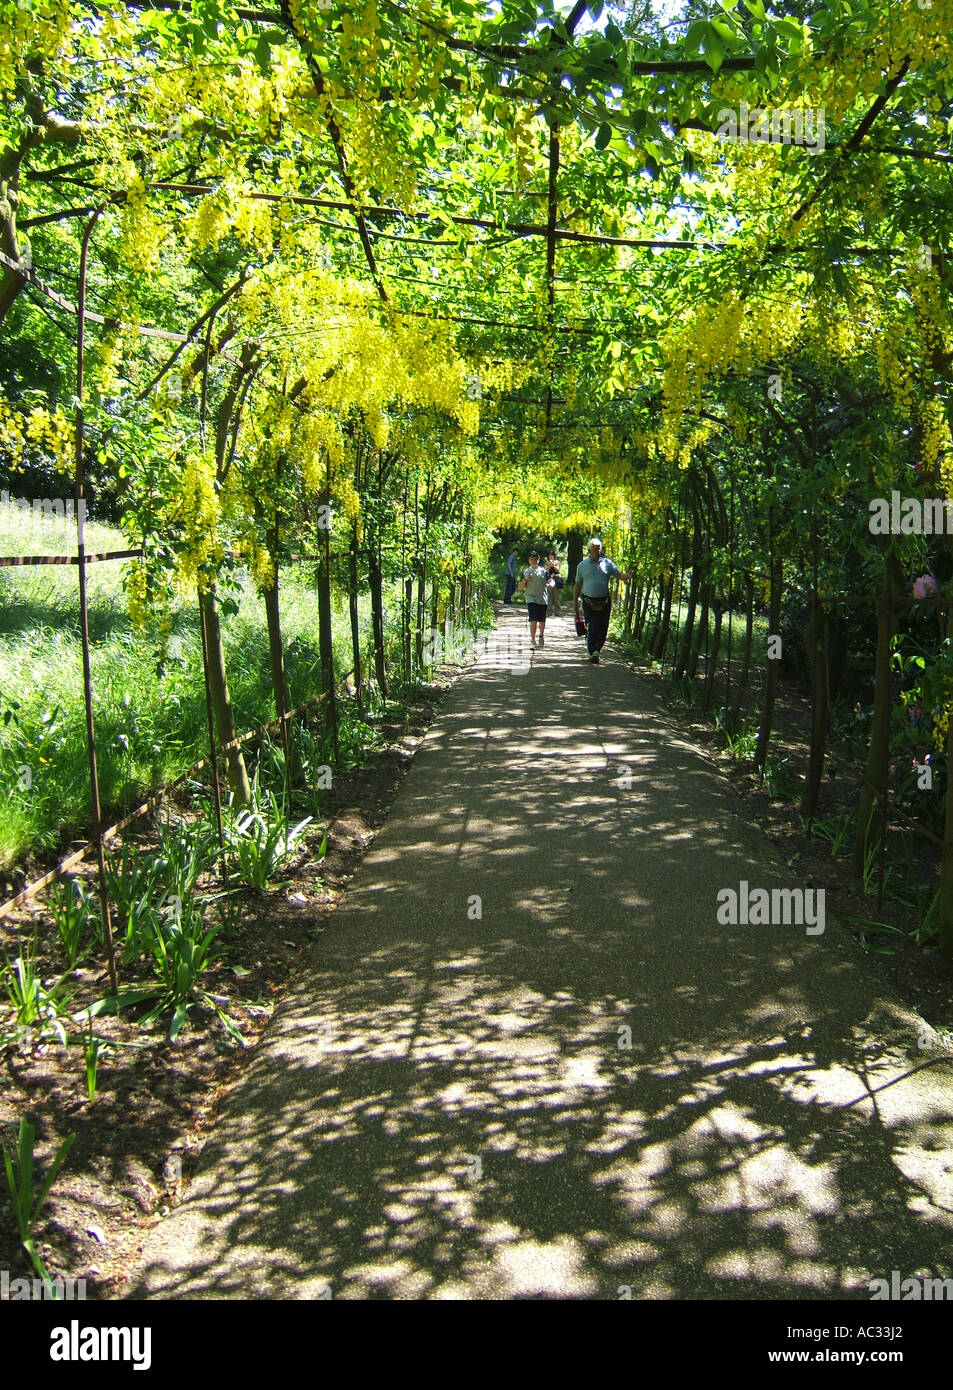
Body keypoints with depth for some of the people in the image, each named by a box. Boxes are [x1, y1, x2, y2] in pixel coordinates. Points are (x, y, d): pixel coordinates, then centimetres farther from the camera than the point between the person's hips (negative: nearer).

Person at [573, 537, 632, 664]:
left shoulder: (607, 563, 5)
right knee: (591, 629, -6)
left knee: (602, 629, 4)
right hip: (589, 602, -1)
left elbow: (619, 574, -2)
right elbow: (577, 585, 8)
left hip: (604, 602, 1)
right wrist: (575, 602, 5)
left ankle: (595, 650, 21)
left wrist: (627, 576, -25)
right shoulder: (582, 565, 5)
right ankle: (593, 653, 4)